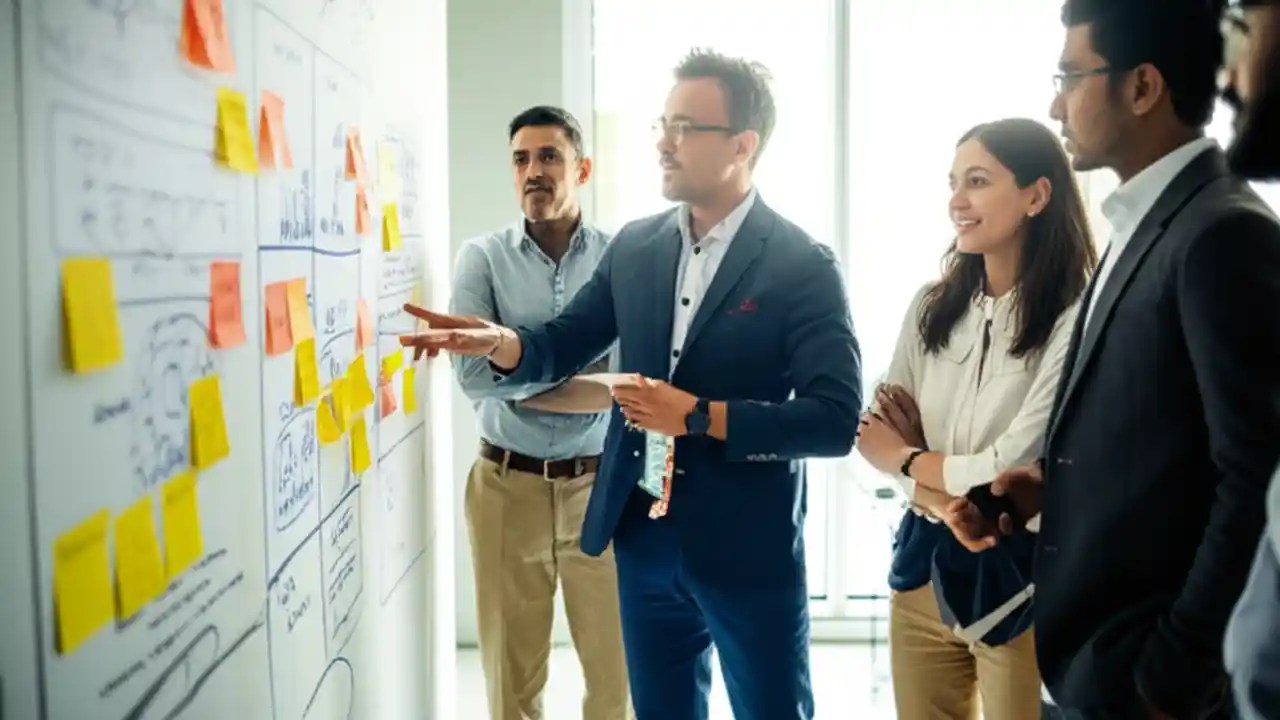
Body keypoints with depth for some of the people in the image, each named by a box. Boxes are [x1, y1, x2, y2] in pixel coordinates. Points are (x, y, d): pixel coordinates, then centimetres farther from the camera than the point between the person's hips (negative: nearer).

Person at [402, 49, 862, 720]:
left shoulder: (803, 265, -12)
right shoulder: (634, 246, 4)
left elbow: (836, 420, -18)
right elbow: (564, 345, 8)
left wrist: (697, 416, -22)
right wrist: (499, 342, -14)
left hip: (747, 545, -5)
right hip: (643, 536, 5)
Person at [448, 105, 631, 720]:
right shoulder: (483, 258, -1)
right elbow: (475, 375, -15)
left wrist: (521, 380, -16)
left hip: (601, 485, 0)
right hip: (507, 486, 0)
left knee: (618, 667, 11)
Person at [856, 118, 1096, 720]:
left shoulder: (1076, 321, -17)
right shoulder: (931, 307, 2)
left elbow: (1010, 473, -17)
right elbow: (877, 432, 3)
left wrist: (909, 459, -2)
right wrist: (942, 494, -14)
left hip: (1018, 580, -5)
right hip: (925, 561, 5)